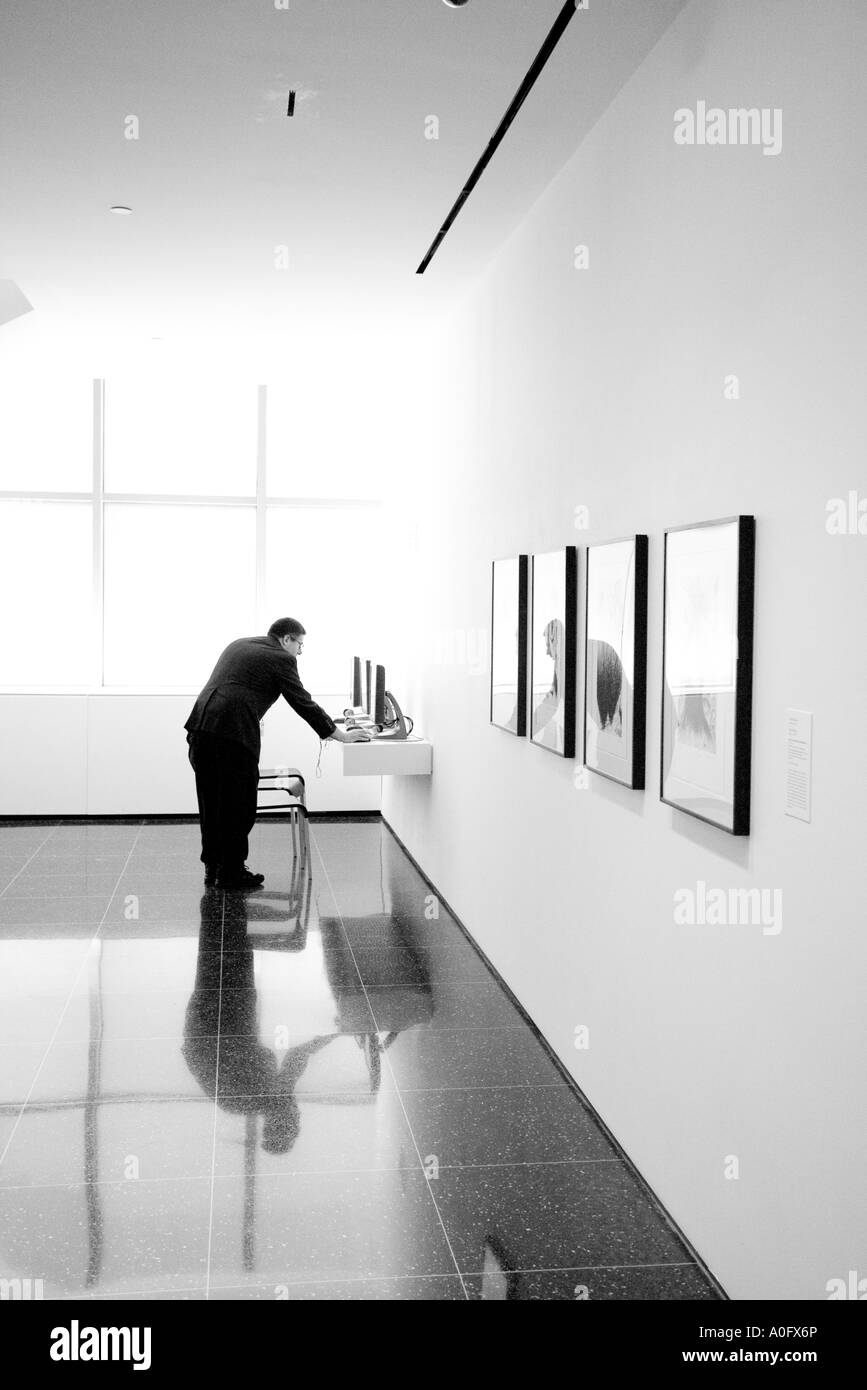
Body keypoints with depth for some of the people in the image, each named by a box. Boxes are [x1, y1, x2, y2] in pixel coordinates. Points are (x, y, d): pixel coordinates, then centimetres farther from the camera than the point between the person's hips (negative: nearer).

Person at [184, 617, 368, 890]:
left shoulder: (237, 645, 25)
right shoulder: (280, 658, 3)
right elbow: (303, 703, 3)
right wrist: (341, 735, 11)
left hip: (200, 728, 8)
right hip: (234, 733, -7)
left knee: (210, 805, 15)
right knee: (238, 806, 3)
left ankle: (212, 868, 23)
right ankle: (231, 873, 9)